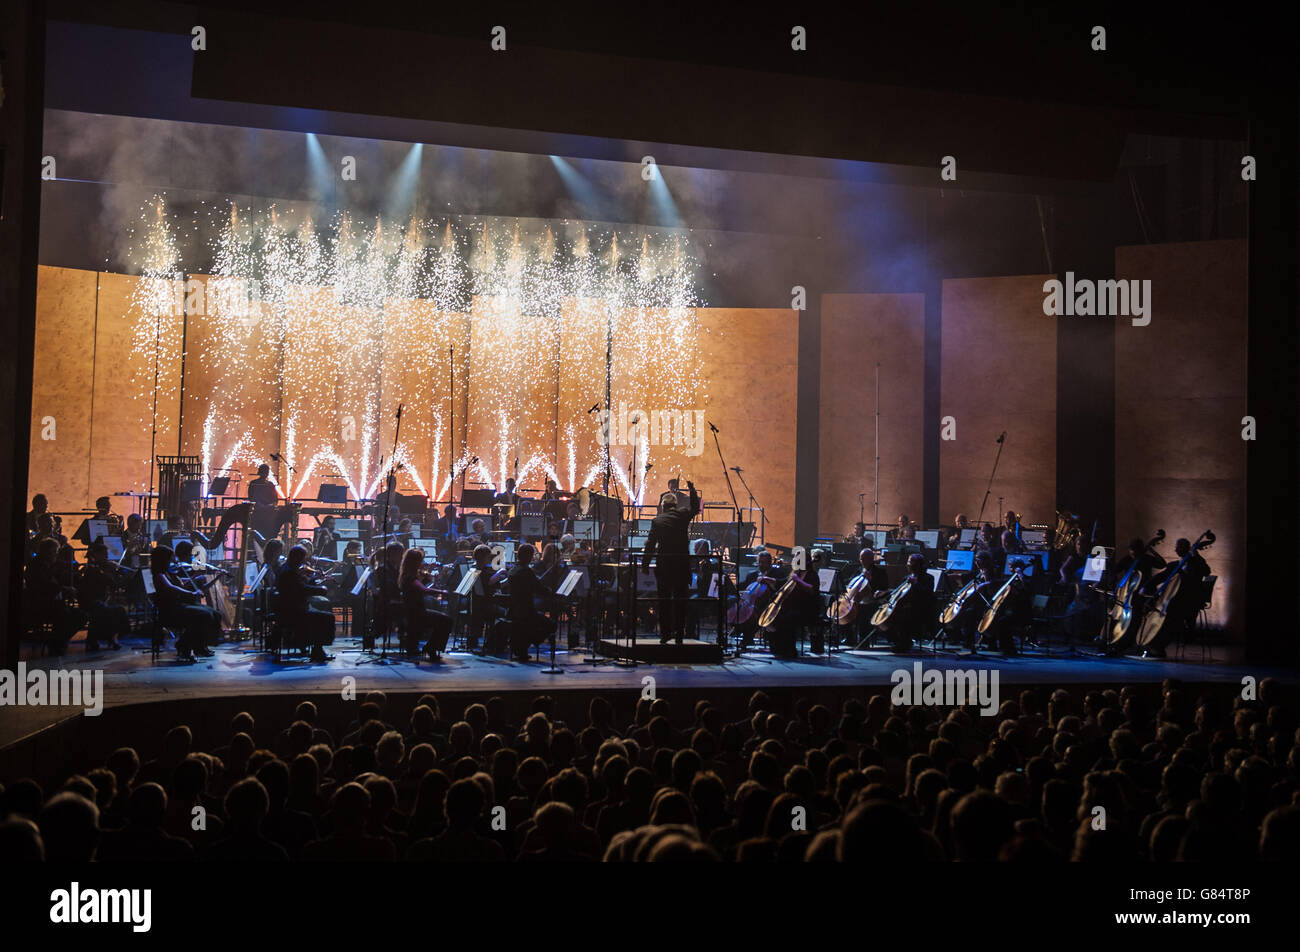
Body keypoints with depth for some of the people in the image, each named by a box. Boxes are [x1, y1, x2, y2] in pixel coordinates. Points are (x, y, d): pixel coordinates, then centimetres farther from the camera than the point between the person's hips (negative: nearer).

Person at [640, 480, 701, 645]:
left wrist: (645, 565, 1)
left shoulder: (657, 521, -4)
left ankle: (665, 633, 5)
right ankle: (679, 634, 8)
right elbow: (695, 508, 23)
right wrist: (692, 490, 32)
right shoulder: (683, 515, 0)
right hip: (682, 564, 2)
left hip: (664, 565, -2)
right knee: (680, 600, 8)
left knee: (664, 600, 6)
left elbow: (650, 545, -5)